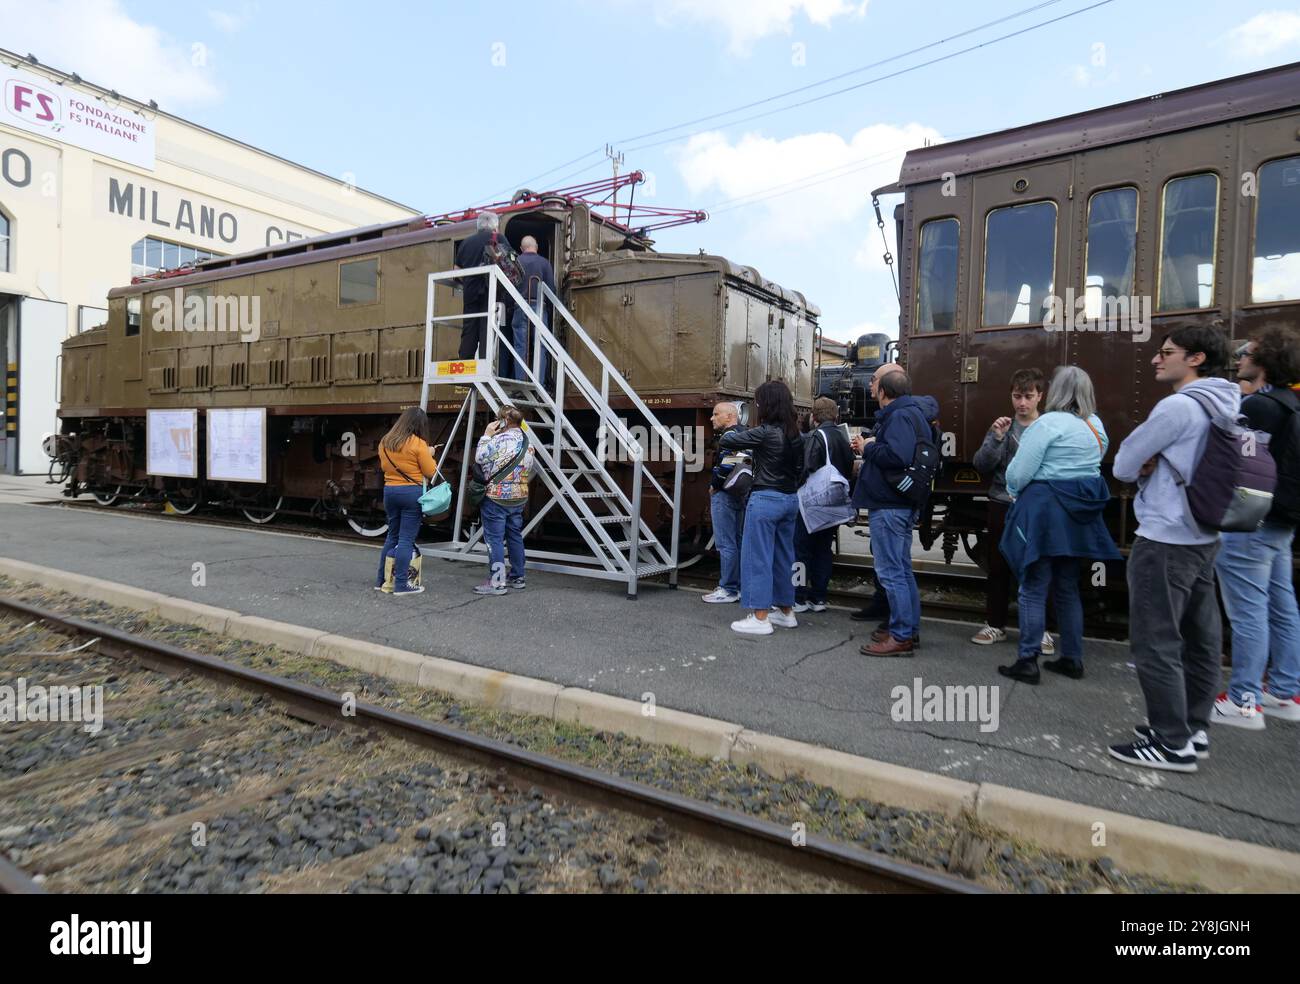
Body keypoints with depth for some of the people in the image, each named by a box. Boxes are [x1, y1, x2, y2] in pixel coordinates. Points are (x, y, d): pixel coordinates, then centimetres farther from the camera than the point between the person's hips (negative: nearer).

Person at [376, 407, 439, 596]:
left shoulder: (385, 442, 8)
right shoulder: (418, 444, -12)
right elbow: (431, 472, -7)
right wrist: (429, 455, 9)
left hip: (389, 490, 7)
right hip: (412, 492, -6)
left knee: (392, 536, 18)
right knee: (406, 539, -3)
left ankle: (381, 580, 23)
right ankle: (401, 584, -1)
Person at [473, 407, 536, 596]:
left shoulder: (501, 439, -15)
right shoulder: (528, 442, 11)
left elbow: (479, 458, -10)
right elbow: (530, 471, 15)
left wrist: (486, 435, -4)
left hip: (497, 497, -8)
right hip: (520, 497, 8)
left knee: (494, 539, -4)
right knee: (515, 536, 14)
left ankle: (496, 582, -4)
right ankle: (517, 578, 20)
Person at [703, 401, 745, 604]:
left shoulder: (729, 435, -13)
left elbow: (727, 464, -27)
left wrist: (714, 485, -13)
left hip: (725, 495, -10)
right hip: (740, 494, 10)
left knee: (725, 544, -5)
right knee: (738, 542, 14)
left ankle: (728, 589, -1)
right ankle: (740, 586, 21)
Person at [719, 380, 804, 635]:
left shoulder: (764, 433, -15)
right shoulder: (795, 434, 7)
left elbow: (724, 441, -10)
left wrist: (732, 433, 10)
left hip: (766, 499, -8)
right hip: (790, 499, 8)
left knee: (757, 557, -1)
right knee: (783, 556, 16)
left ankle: (760, 618, 2)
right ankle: (786, 611, 26)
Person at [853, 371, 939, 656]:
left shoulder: (900, 415, -16)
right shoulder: (914, 409, 15)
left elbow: (897, 455, -27)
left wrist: (868, 448, -13)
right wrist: (870, 448, 15)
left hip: (889, 506, -10)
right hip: (902, 503, 10)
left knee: (890, 572, -6)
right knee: (902, 569, 16)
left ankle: (901, 637, -1)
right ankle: (909, 629, 25)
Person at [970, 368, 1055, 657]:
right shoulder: (1002, 426, 2)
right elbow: (981, 465, -6)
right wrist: (996, 438, -20)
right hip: (1003, 506, 1)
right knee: (999, 567, 9)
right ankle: (995, 624, 22)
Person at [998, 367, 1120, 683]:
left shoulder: (1047, 423, -14)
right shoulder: (1096, 425, 11)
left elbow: (1019, 472, -15)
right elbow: (1087, 466, 17)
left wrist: (1014, 490, 5)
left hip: (1044, 510, -7)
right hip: (1079, 513, 7)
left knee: (1034, 588, -2)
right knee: (1067, 587, 15)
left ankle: (1028, 661, 0)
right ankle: (1072, 658, 21)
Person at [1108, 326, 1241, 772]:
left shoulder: (1178, 406, -17)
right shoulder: (1224, 407, 11)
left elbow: (1123, 466, -12)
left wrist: (1144, 467, 7)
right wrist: (1155, 466, 0)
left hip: (1165, 540, -9)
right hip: (1202, 538, 9)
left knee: (1156, 644, -2)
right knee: (1200, 639, 14)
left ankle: (1173, 744, 5)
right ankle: (1193, 729, 24)